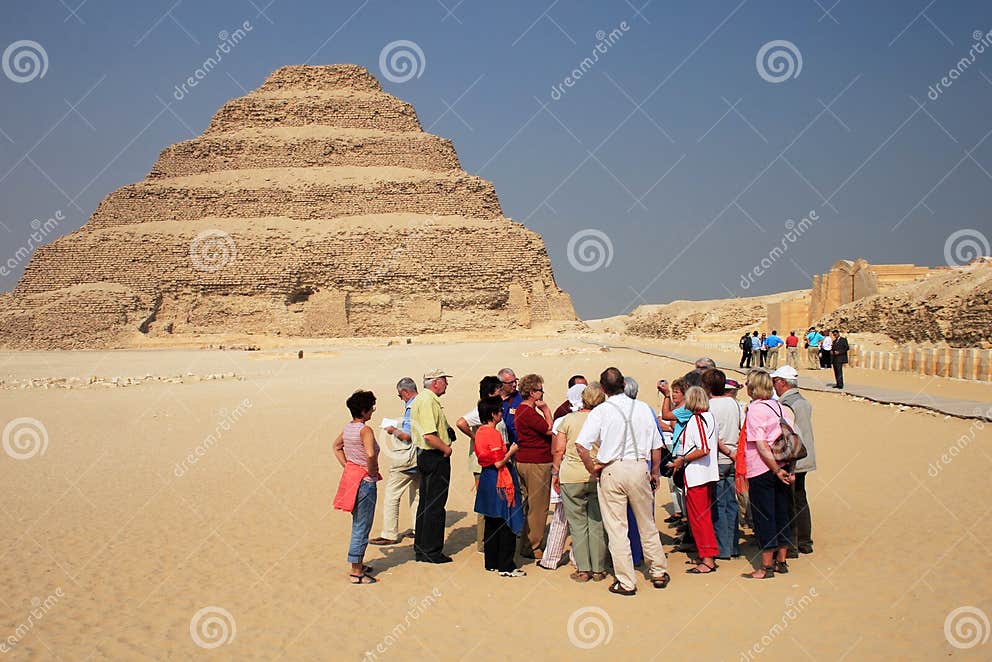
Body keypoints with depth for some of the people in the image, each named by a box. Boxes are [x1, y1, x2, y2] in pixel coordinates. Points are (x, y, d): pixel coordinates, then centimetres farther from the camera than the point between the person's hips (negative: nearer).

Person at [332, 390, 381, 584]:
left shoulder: (347, 428, 6)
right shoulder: (365, 430, -20)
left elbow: (337, 446, 23)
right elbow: (370, 454, -35)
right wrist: (372, 471, -17)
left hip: (350, 474, 9)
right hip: (365, 481, -9)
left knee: (358, 524, 20)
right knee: (362, 527, -1)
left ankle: (358, 564, 31)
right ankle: (356, 572, 4)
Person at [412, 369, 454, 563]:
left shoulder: (419, 399, 14)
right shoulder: (428, 401, -19)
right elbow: (429, 435, -27)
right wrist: (446, 448, -15)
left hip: (424, 456, 11)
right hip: (436, 458, -11)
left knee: (425, 503, 16)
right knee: (435, 505, -4)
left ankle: (420, 548, 24)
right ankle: (431, 551, 2)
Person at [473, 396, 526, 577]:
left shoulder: (480, 432, 8)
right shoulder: (494, 434, -19)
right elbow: (499, 463, -21)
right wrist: (511, 451, -7)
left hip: (486, 478, 9)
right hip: (499, 482, -9)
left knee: (491, 523, 15)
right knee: (507, 524, -2)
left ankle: (492, 563, 21)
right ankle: (506, 567, 1)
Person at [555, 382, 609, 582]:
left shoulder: (569, 419, -2)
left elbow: (559, 449, -3)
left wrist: (555, 473, 7)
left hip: (572, 477, -1)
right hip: (597, 476, 1)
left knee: (578, 524, 6)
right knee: (597, 523, 8)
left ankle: (583, 570, 6)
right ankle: (598, 569, 13)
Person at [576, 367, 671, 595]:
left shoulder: (600, 412, -6)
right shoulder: (643, 408, 3)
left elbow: (581, 445, -15)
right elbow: (656, 446, 7)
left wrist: (593, 468, -2)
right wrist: (655, 472, 18)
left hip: (612, 470, -3)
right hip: (639, 467, 3)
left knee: (616, 528, 3)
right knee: (647, 524, 17)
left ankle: (626, 582, 6)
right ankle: (659, 573, 26)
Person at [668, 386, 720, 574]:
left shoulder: (696, 420, -17)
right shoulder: (710, 417, 10)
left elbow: (704, 449, -25)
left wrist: (682, 460, -15)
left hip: (695, 475, -9)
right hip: (708, 474, 9)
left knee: (698, 517, -3)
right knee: (705, 515, 16)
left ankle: (707, 560, -1)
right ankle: (708, 556, 22)